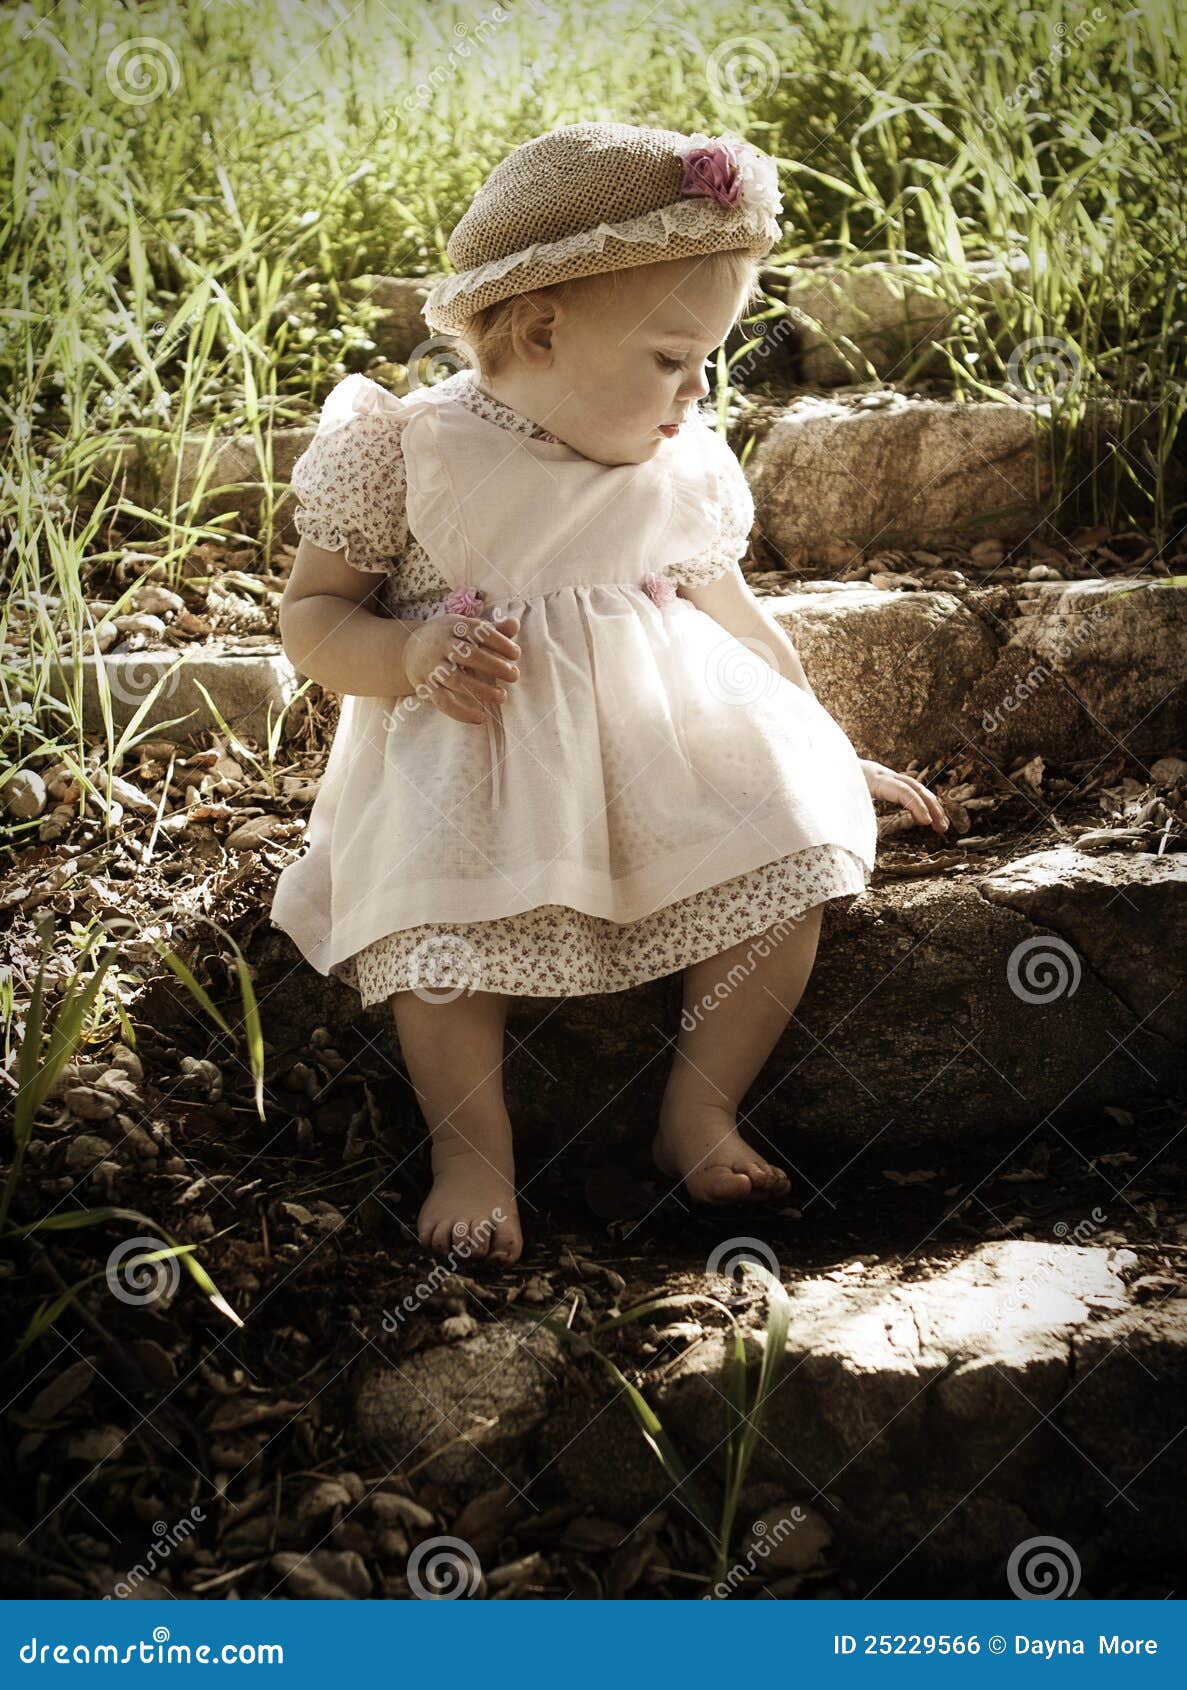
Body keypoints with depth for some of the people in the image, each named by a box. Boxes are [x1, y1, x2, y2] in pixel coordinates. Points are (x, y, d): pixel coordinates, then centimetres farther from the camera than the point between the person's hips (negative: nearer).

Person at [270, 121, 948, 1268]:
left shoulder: (685, 467, 6)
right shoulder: (403, 451, -6)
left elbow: (735, 620, 20)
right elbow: (311, 615, -1)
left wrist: (826, 755, 22)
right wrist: (413, 654, -21)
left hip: (665, 740, 4)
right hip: (474, 750, -3)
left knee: (793, 854, -17)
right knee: (442, 893, -32)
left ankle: (700, 1109, -5)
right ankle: (472, 1146, -16)